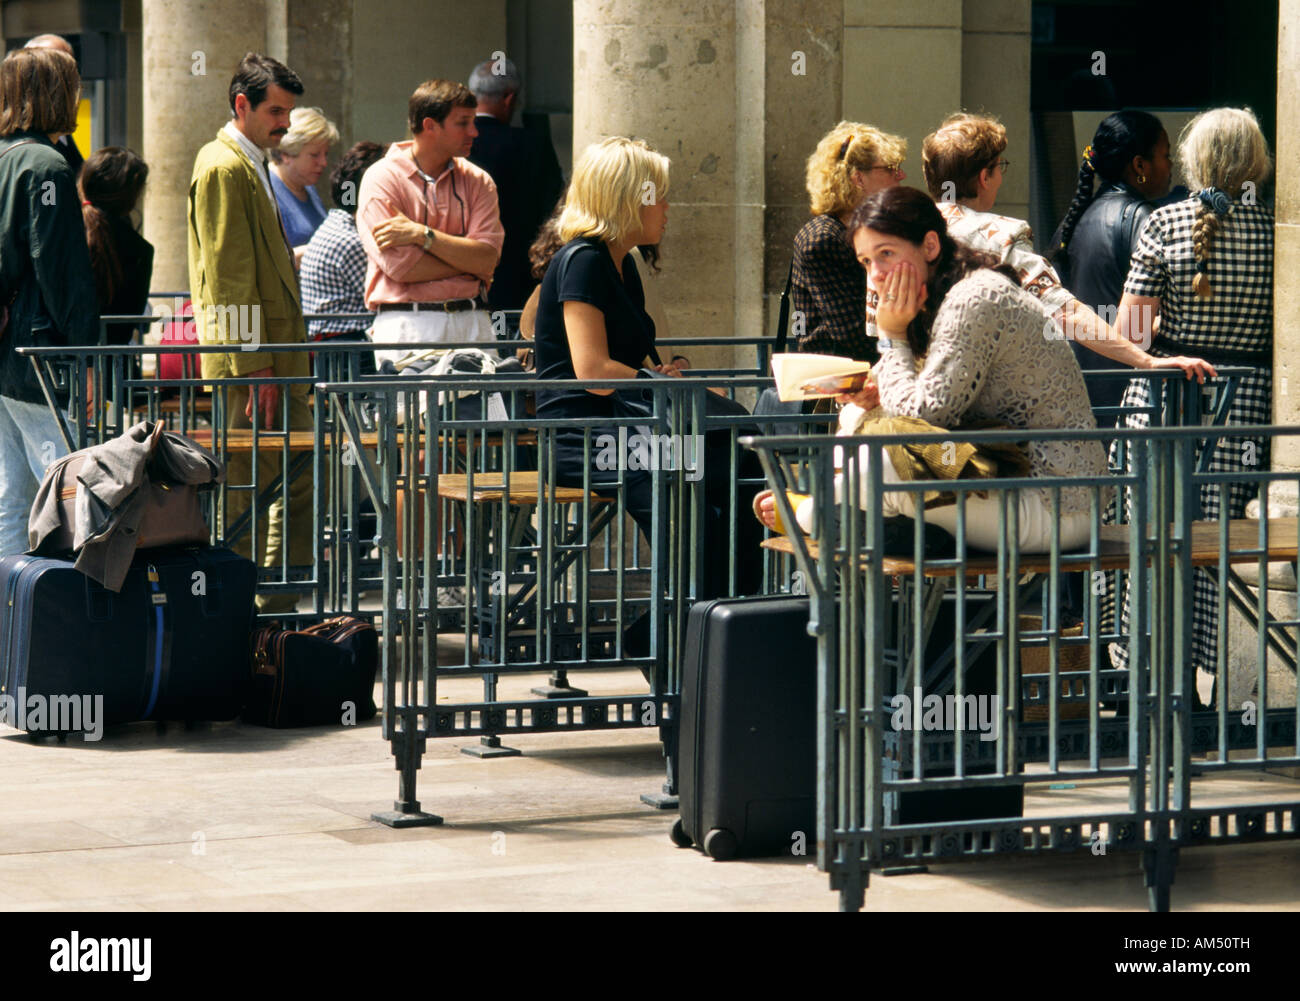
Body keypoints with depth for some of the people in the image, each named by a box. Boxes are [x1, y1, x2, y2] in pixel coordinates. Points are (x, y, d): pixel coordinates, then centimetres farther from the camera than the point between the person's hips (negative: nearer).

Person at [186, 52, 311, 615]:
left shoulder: (252, 166, 20)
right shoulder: (223, 168, -12)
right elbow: (228, 277, -17)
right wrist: (254, 367, -20)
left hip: (276, 359, 10)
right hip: (249, 361, -10)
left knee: (299, 481, 10)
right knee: (246, 490, -5)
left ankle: (275, 610, 15)